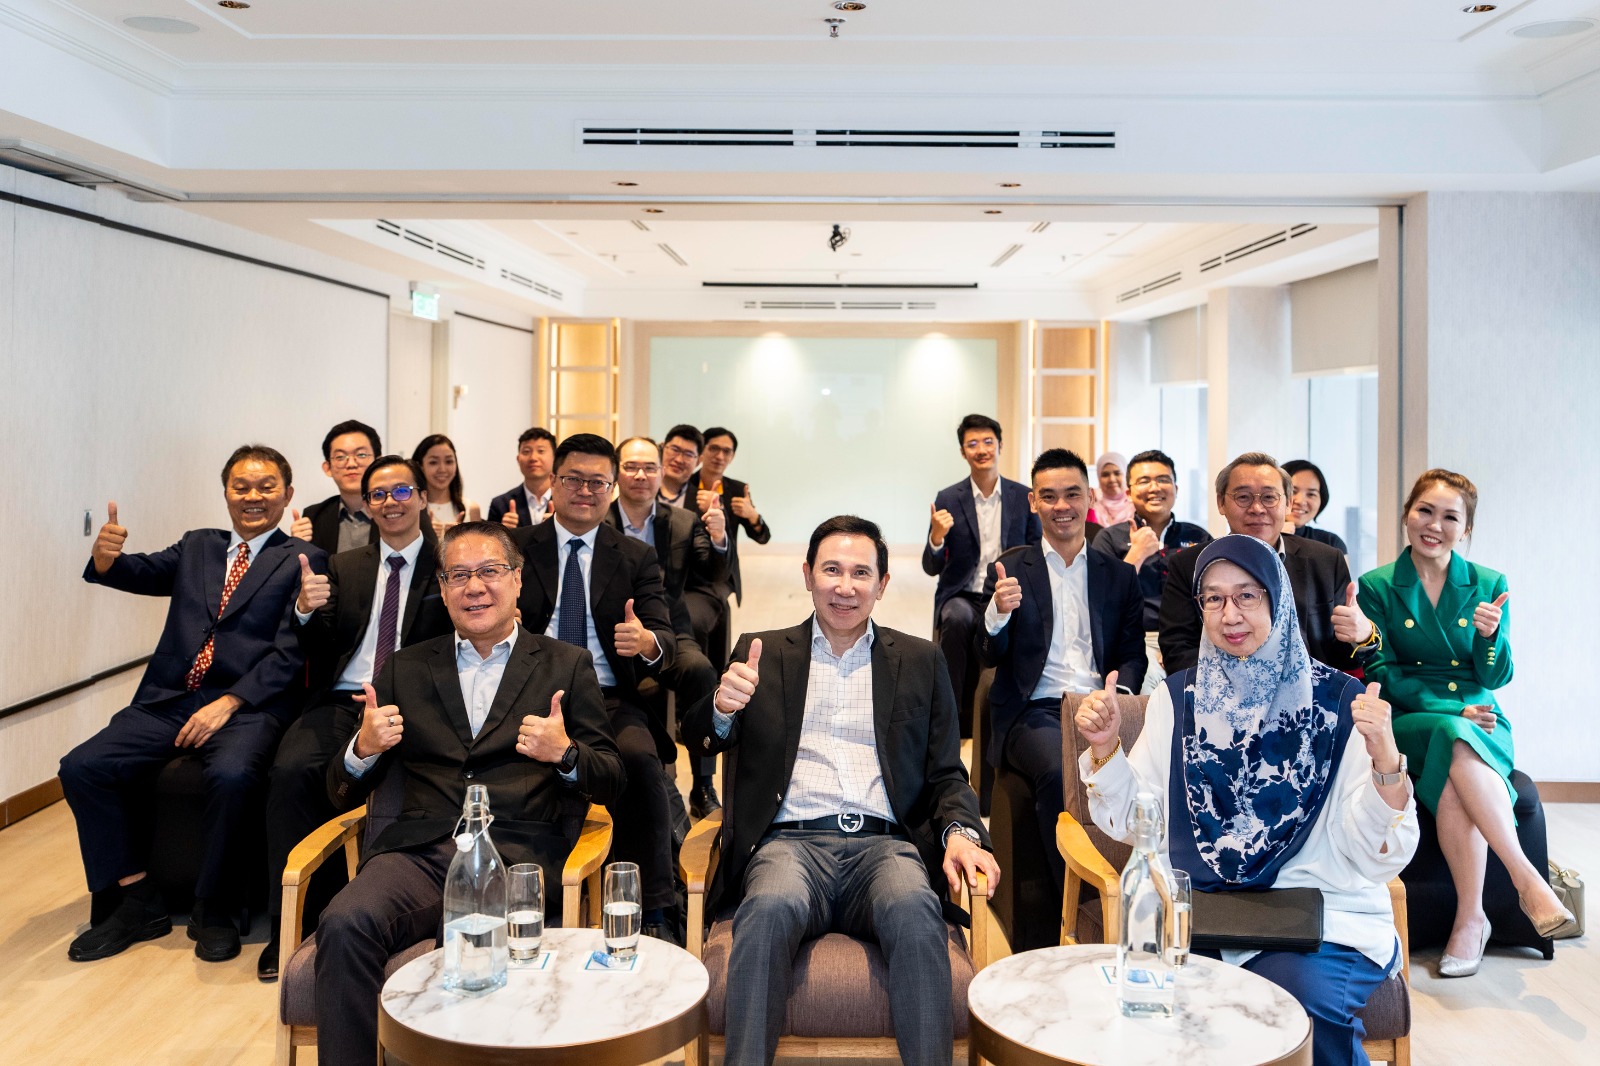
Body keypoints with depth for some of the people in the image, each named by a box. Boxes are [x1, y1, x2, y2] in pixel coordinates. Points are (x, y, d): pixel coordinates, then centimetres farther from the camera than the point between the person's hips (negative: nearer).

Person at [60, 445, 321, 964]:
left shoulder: (304, 559, 5)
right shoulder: (197, 547, 22)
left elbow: (290, 652, -5)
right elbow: (144, 573, 5)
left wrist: (228, 703, -16)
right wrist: (106, 557, -19)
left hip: (248, 704, -5)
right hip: (169, 700, 5)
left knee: (231, 775, -33)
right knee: (81, 767, -14)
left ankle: (212, 910, -10)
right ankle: (138, 904, 0)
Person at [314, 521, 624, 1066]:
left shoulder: (567, 665, 14)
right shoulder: (405, 668, 19)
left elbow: (611, 784, 10)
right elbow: (341, 794, 18)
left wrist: (564, 753, -12)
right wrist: (364, 749, -6)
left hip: (517, 854, -2)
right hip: (419, 851, 2)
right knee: (345, 924, -28)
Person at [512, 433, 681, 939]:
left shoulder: (637, 557, 14)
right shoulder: (516, 545, 14)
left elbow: (667, 641, 5)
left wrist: (647, 642, -21)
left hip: (609, 699, 0)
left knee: (640, 758, -32)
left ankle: (651, 917, -24)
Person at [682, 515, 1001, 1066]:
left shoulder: (920, 661, 19)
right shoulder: (762, 653, 17)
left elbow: (947, 772, 16)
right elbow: (699, 739, 8)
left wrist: (962, 832, -6)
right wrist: (722, 707, -17)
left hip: (885, 844, 1)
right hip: (791, 841, 0)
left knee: (915, 911, -34)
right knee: (771, 908, -35)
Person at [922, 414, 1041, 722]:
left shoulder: (1024, 497, 4)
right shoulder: (948, 499, 1)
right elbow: (931, 568, 0)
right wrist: (936, 537, -22)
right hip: (962, 596, 0)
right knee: (956, 619, -34)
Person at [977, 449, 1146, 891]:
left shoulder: (1120, 575, 18)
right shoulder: (1010, 569, 11)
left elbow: (1134, 655, 15)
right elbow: (990, 656, 5)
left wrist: (1121, 683, -10)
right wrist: (998, 613, -19)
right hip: (1035, 710, -2)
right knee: (1060, 772, -34)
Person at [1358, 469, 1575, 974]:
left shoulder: (1488, 585, 7)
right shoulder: (1376, 587, 2)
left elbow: (1496, 678, 4)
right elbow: (1382, 673, -3)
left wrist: (1490, 635, -18)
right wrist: (1452, 710, -16)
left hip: (1478, 721, 1)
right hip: (1409, 724, -1)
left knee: (1454, 762, -34)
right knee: (1452, 736, -36)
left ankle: (1469, 917, -30)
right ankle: (1526, 878, -33)